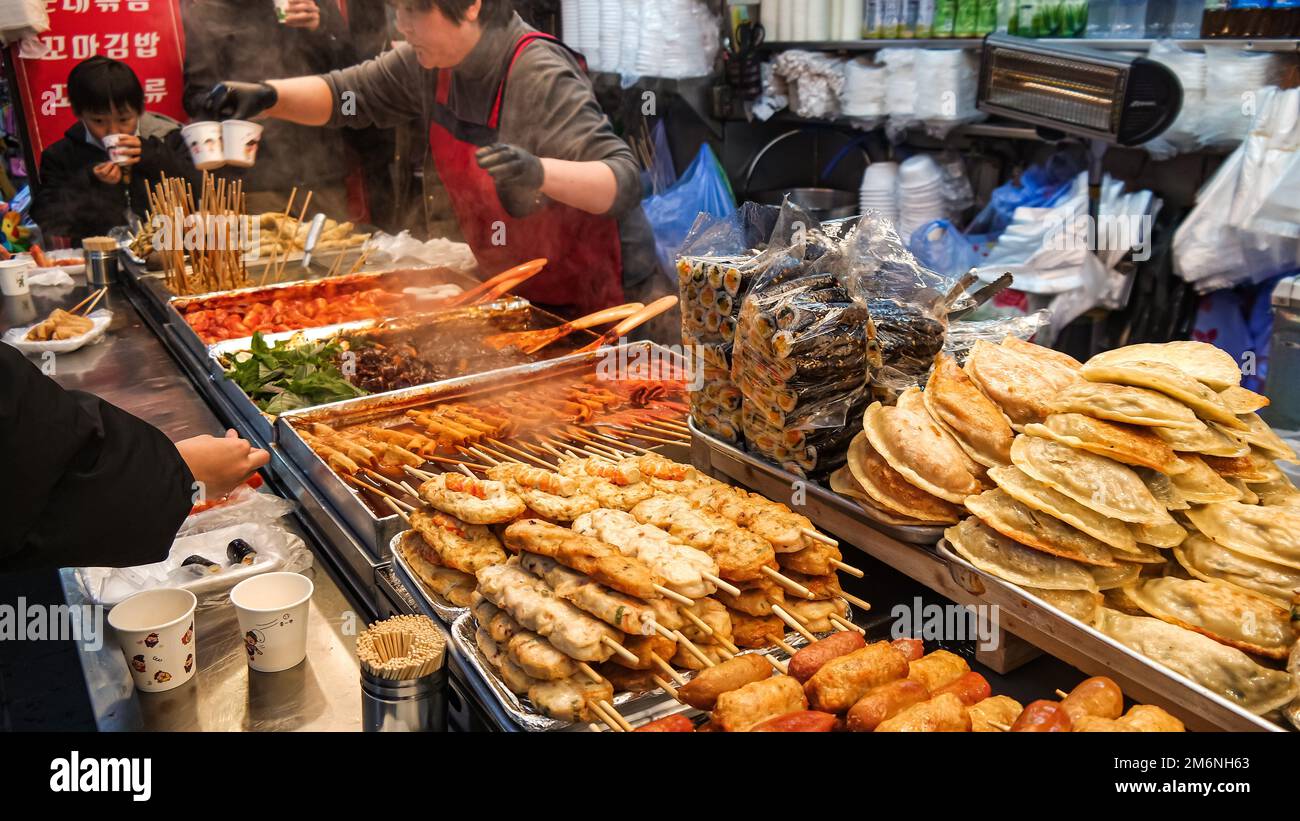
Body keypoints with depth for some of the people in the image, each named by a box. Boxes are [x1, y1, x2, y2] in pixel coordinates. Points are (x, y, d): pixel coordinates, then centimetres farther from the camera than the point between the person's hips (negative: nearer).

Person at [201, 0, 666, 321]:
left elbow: (624, 181, -33)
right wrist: (268, 96, -11)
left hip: (599, 299, -7)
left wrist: (539, 172, -51)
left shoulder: (540, 76, -25)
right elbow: (346, 95, 8)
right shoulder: (431, 61, -1)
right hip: (517, 293, 7)